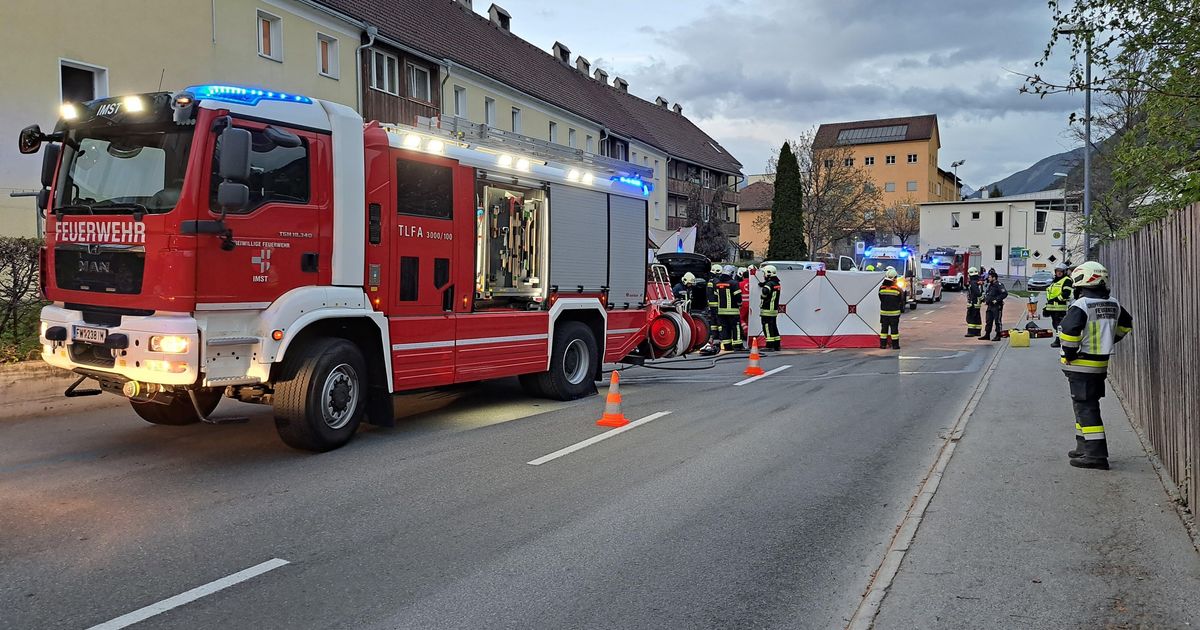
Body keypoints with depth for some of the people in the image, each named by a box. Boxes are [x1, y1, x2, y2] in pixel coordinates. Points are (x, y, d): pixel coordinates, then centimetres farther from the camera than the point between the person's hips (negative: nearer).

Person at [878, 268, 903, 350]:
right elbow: (901, 301, -1)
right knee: (894, 328, 3)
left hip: (883, 312, 3)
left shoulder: (881, 288, -4)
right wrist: (901, 308, 17)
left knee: (884, 328, 9)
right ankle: (895, 345, 5)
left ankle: (883, 344, 11)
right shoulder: (897, 289, -12)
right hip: (894, 312, -3)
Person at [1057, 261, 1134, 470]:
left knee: (1086, 408, -5)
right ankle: (1084, 447, 27)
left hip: (1081, 366, -8)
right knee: (1088, 405, 18)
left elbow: (1069, 331, -27)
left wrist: (1069, 355, -13)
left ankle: (1096, 454, -7)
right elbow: (1126, 324, 25)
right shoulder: (1114, 305, 9)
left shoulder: (1081, 305, -17)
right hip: (1101, 364, 8)